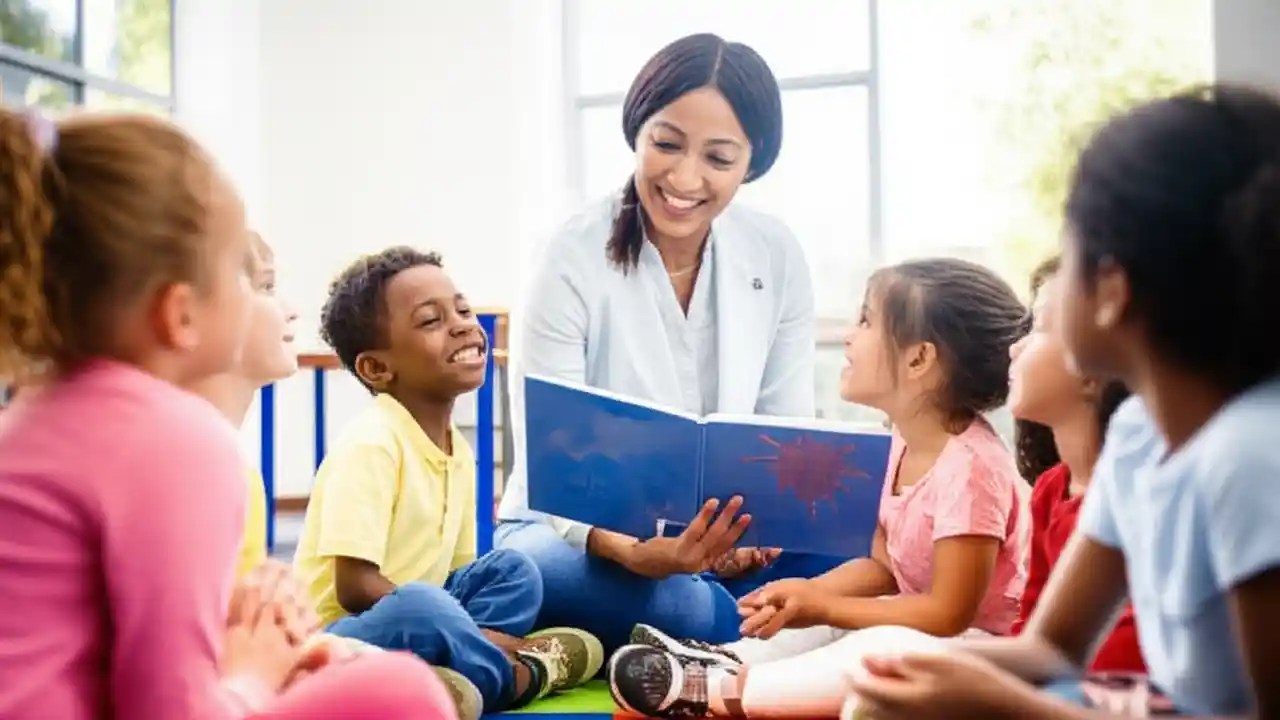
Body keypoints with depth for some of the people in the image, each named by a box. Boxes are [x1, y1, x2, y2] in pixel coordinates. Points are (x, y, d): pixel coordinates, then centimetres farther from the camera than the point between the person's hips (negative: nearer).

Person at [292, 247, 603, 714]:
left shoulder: (459, 450, 7)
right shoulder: (370, 443, -18)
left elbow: (455, 574, 13)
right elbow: (355, 586, -23)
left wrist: (468, 633, -7)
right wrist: (468, 633, -18)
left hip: (408, 622, 9)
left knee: (512, 571, 3)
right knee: (419, 608, -35)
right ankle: (521, 676, -7)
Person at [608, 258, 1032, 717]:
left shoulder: (969, 466, -25)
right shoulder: (908, 441, 4)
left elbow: (949, 614, -24)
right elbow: (883, 567, 9)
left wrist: (821, 607, -19)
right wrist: (806, 593, -10)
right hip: (930, 629, 10)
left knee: (880, 651, -34)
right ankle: (726, 659, -15)